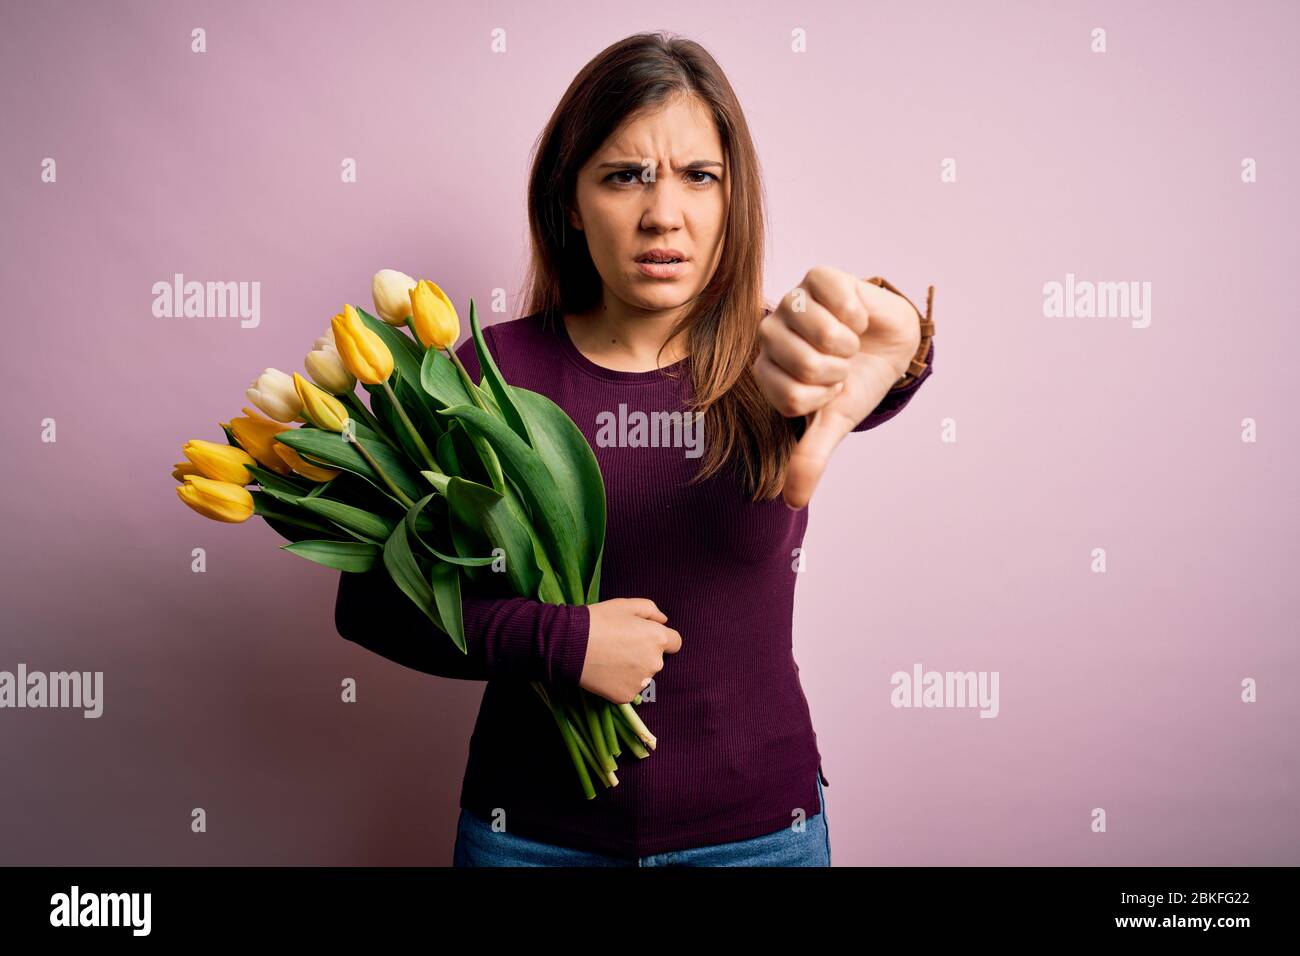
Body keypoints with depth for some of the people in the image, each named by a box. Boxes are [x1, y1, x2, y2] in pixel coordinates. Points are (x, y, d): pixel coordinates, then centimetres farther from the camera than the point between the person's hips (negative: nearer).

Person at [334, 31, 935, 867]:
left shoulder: (781, 365, -8)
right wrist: (555, 639, -20)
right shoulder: (495, 371, -9)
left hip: (759, 826, 1)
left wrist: (894, 343, -54)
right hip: (533, 830, 0)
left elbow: (889, 361, -31)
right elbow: (370, 600, -6)